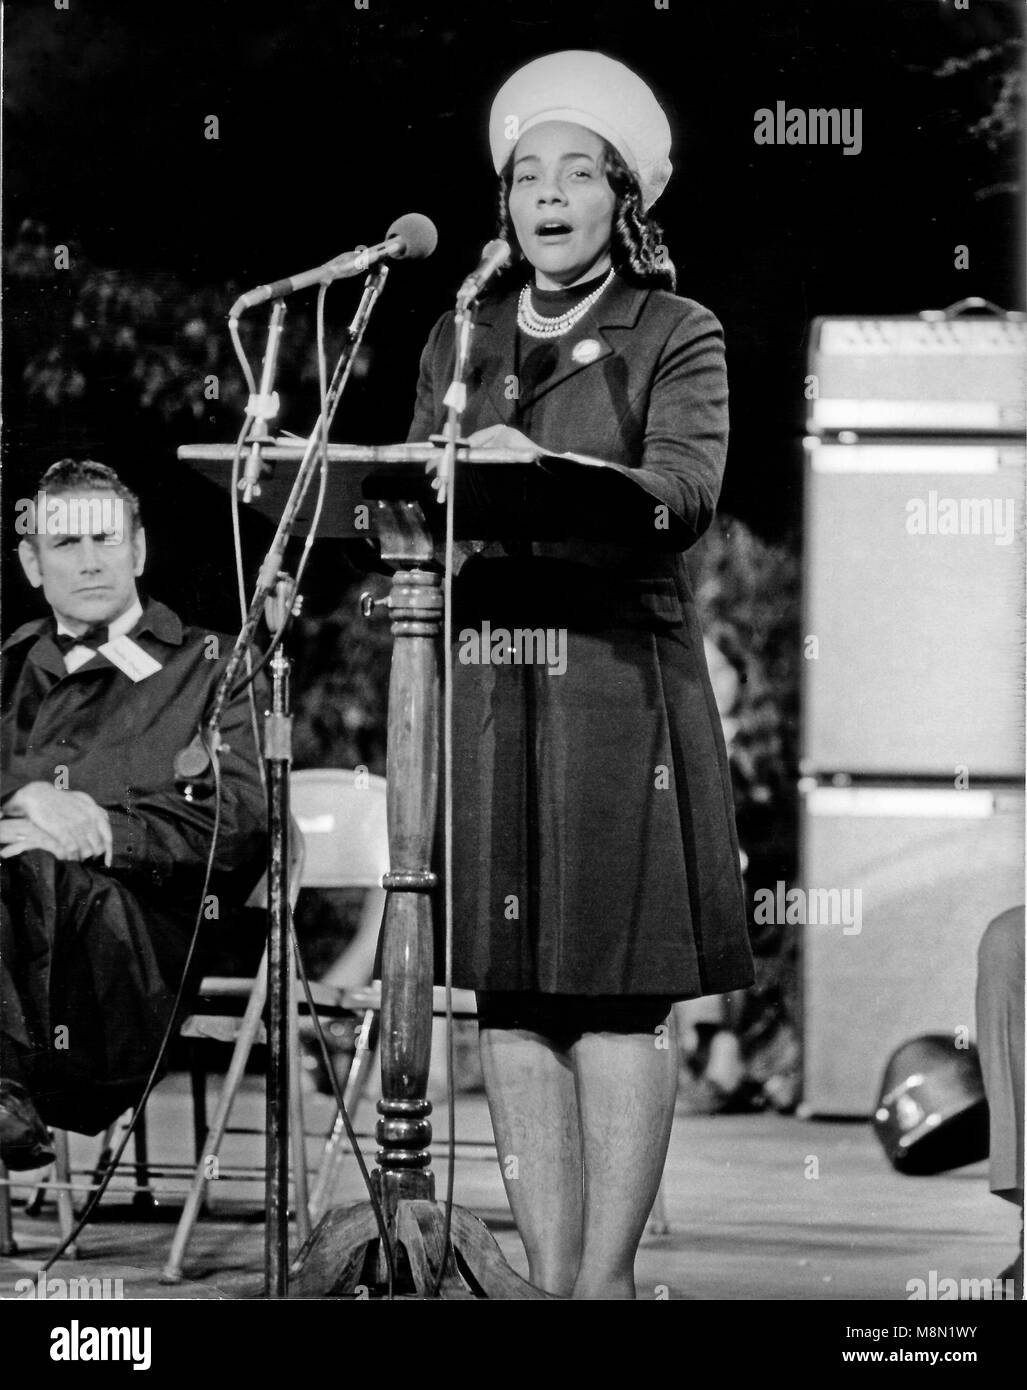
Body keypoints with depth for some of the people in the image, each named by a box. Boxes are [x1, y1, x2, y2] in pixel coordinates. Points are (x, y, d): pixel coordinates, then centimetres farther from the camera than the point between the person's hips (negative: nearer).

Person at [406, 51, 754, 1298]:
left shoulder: (677, 339, 4)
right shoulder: (459, 343, 18)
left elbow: (687, 491, -13)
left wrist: (548, 478, -28)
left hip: (619, 684, -4)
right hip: (480, 688, 4)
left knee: (620, 990, -7)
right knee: (510, 994, 1)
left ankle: (607, 1278, -6)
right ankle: (546, 1276, 4)